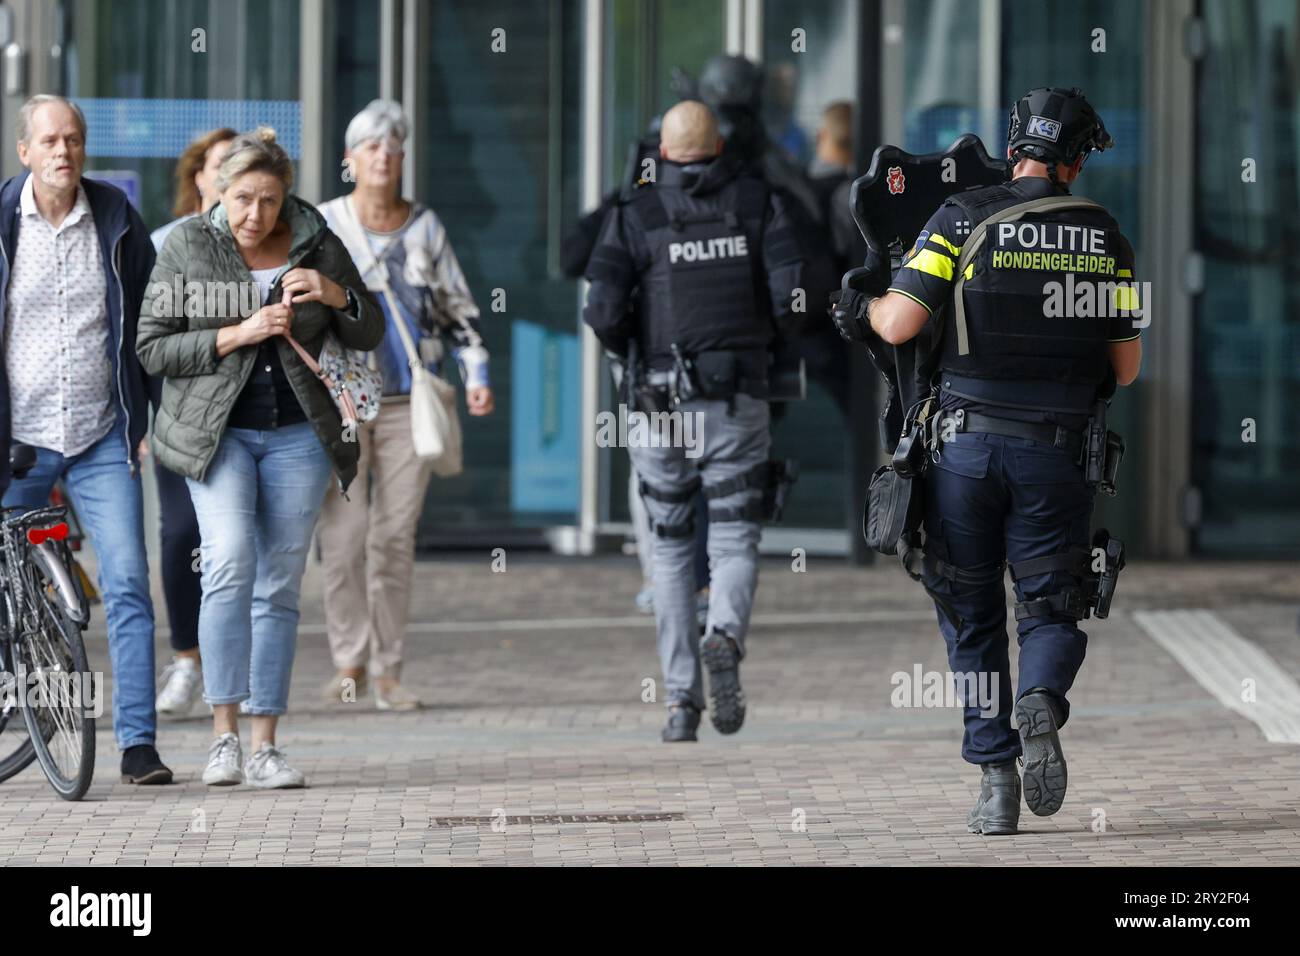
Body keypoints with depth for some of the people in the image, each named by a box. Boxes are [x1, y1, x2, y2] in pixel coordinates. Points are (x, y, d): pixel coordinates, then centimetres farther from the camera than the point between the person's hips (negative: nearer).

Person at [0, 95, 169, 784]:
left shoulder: (115, 219, 3)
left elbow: (147, 321, 11)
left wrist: (151, 417, 8)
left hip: (101, 437, 1)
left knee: (128, 583, -9)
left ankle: (138, 744, -8)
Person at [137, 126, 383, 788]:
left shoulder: (316, 245, 2)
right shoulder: (187, 247, -3)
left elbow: (368, 336, 9)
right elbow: (151, 348, -5)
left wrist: (336, 295, -12)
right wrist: (237, 335, -17)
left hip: (297, 435, 3)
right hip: (216, 430, -2)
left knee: (279, 588, 3)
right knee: (230, 562, -21)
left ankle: (264, 747, 8)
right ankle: (224, 737, -22)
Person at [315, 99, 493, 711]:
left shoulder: (424, 226, 10)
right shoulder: (323, 225, 4)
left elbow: (459, 308, 15)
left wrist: (475, 373, 4)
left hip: (409, 402, 1)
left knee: (395, 535, -1)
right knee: (343, 534, -8)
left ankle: (388, 670, 5)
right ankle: (350, 660, 4)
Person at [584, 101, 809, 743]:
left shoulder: (637, 215, 0)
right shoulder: (759, 203, 3)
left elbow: (602, 309, -11)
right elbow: (791, 290, -9)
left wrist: (625, 352, 10)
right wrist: (761, 328, 12)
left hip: (664, 405, 0)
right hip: (739, 402, 0)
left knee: (672, 552, 13)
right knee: (734, 544, 7)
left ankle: (681, 702, 6)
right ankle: (724, 639, -26)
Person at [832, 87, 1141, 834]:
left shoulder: (963, 219, -3)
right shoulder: (1104, 236, 5)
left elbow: (900, 324, -10)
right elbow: (1127, 367, 7)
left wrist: (866, 308, 13)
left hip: (967, 443, -1)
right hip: (1056, 455, 1)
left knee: (973, 618, 10)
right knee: (1052, 611, 10)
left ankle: (997, 779, 1)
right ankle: (1042, 704, -22)